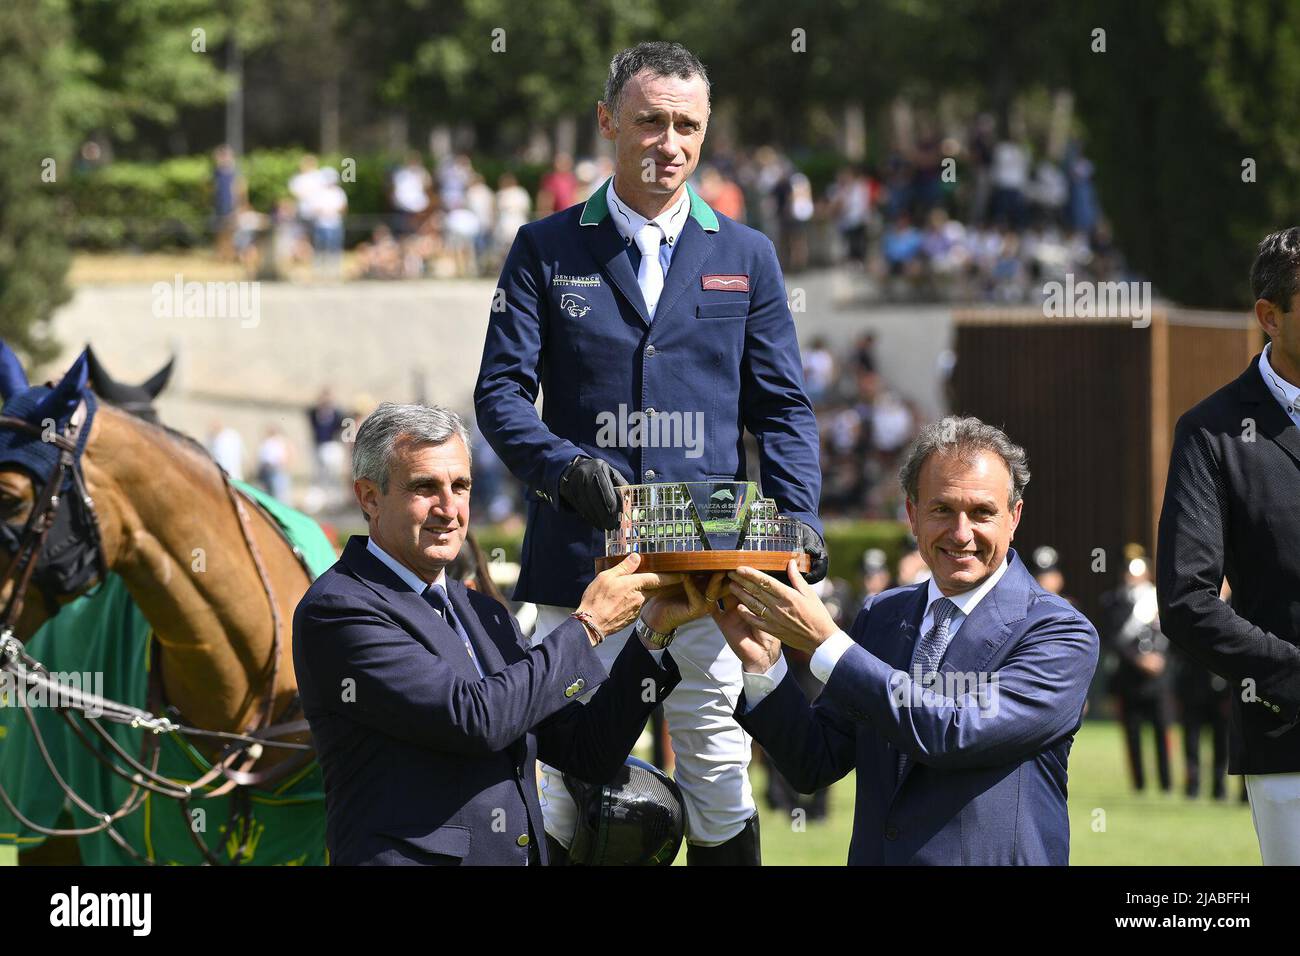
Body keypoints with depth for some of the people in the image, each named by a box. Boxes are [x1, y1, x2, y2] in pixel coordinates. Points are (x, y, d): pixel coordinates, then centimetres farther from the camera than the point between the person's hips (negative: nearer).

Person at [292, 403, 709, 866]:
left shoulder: (483, 614, 18)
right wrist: (588, 625, -4)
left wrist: (654, 627, 6)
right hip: (414, 858, -6)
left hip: (523, 854, 6)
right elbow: (476, 719, -15)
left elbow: (589, 754, 15)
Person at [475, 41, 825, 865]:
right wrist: (564, 467, -20)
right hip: (581, 554, -1)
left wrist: (798, 518, -7)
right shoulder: (547, 250, 7)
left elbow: (782, 406, 10)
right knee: (574, 782, 2)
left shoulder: (746, 257, 12)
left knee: (721, 780, 2)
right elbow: (501, 391, 0)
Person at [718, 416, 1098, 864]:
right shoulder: (882, 616, 12)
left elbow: (956, 734, -16)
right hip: (874, 859, 3)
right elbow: (815, 766, 11)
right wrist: (762, 663, -4)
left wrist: (826, 642, -15)